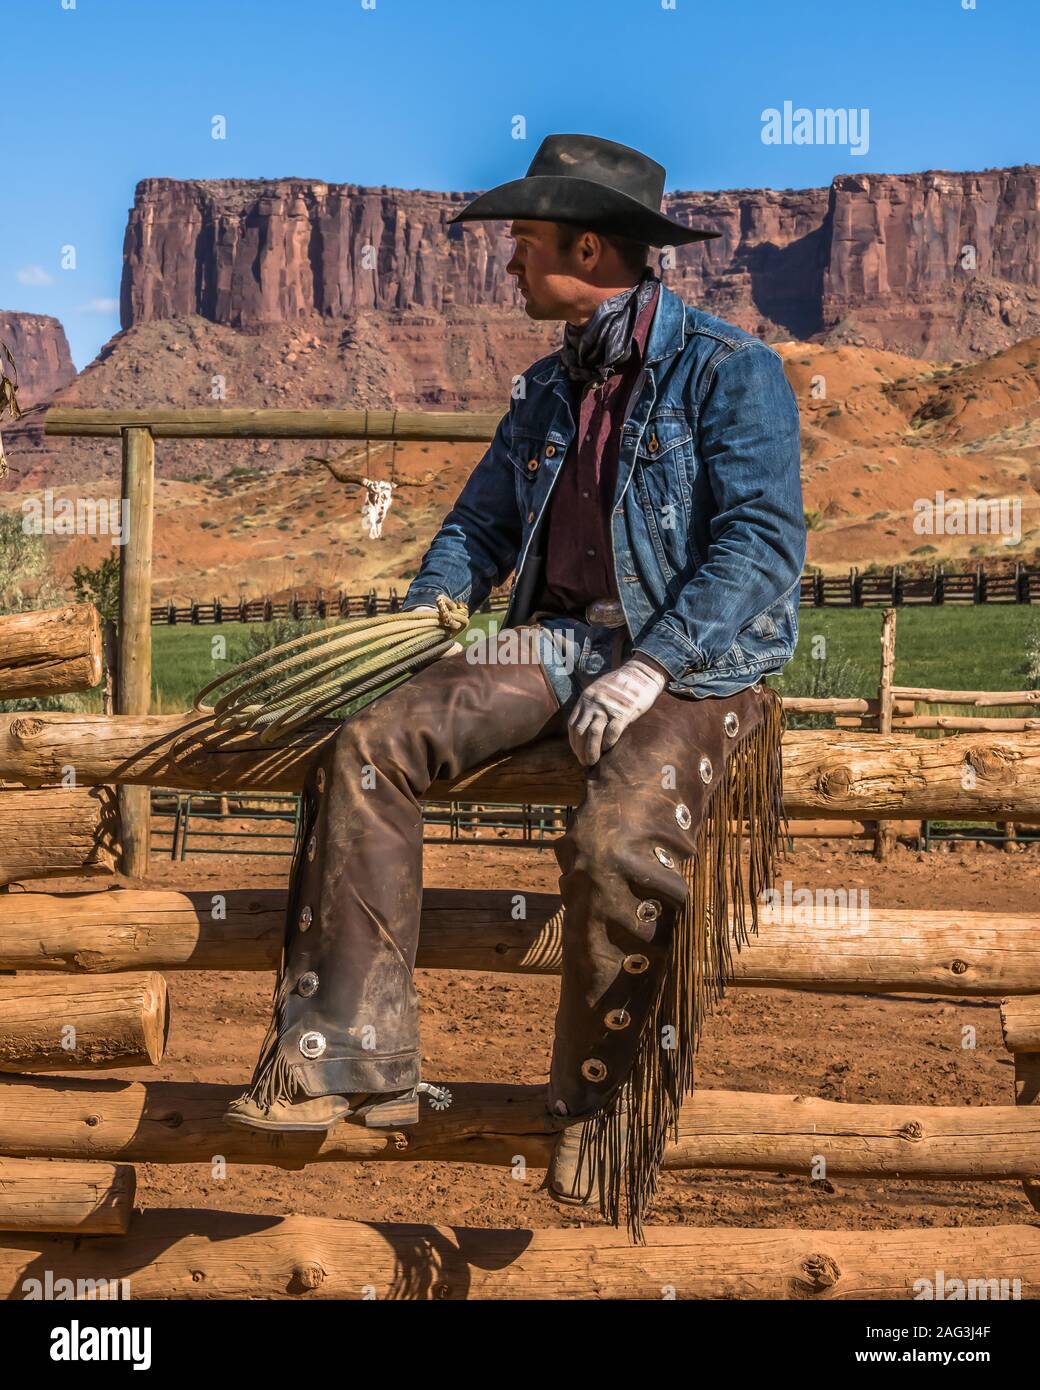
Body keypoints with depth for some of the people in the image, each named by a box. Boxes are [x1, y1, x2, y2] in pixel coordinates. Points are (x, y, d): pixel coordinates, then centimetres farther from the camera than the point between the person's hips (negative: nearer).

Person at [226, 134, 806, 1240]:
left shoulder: (728, 369, -4)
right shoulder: (550, 390, 18)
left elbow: (762, 541, -13)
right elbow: (482, 525, 23)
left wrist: (650, 667, -23)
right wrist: (428, 611, 2)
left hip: (698, 658, -6)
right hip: (560, 640, 7)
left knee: (617, 842, -35)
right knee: (365, 741, -15)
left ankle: (600, 1111, -11)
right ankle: (351, 1054, -15)